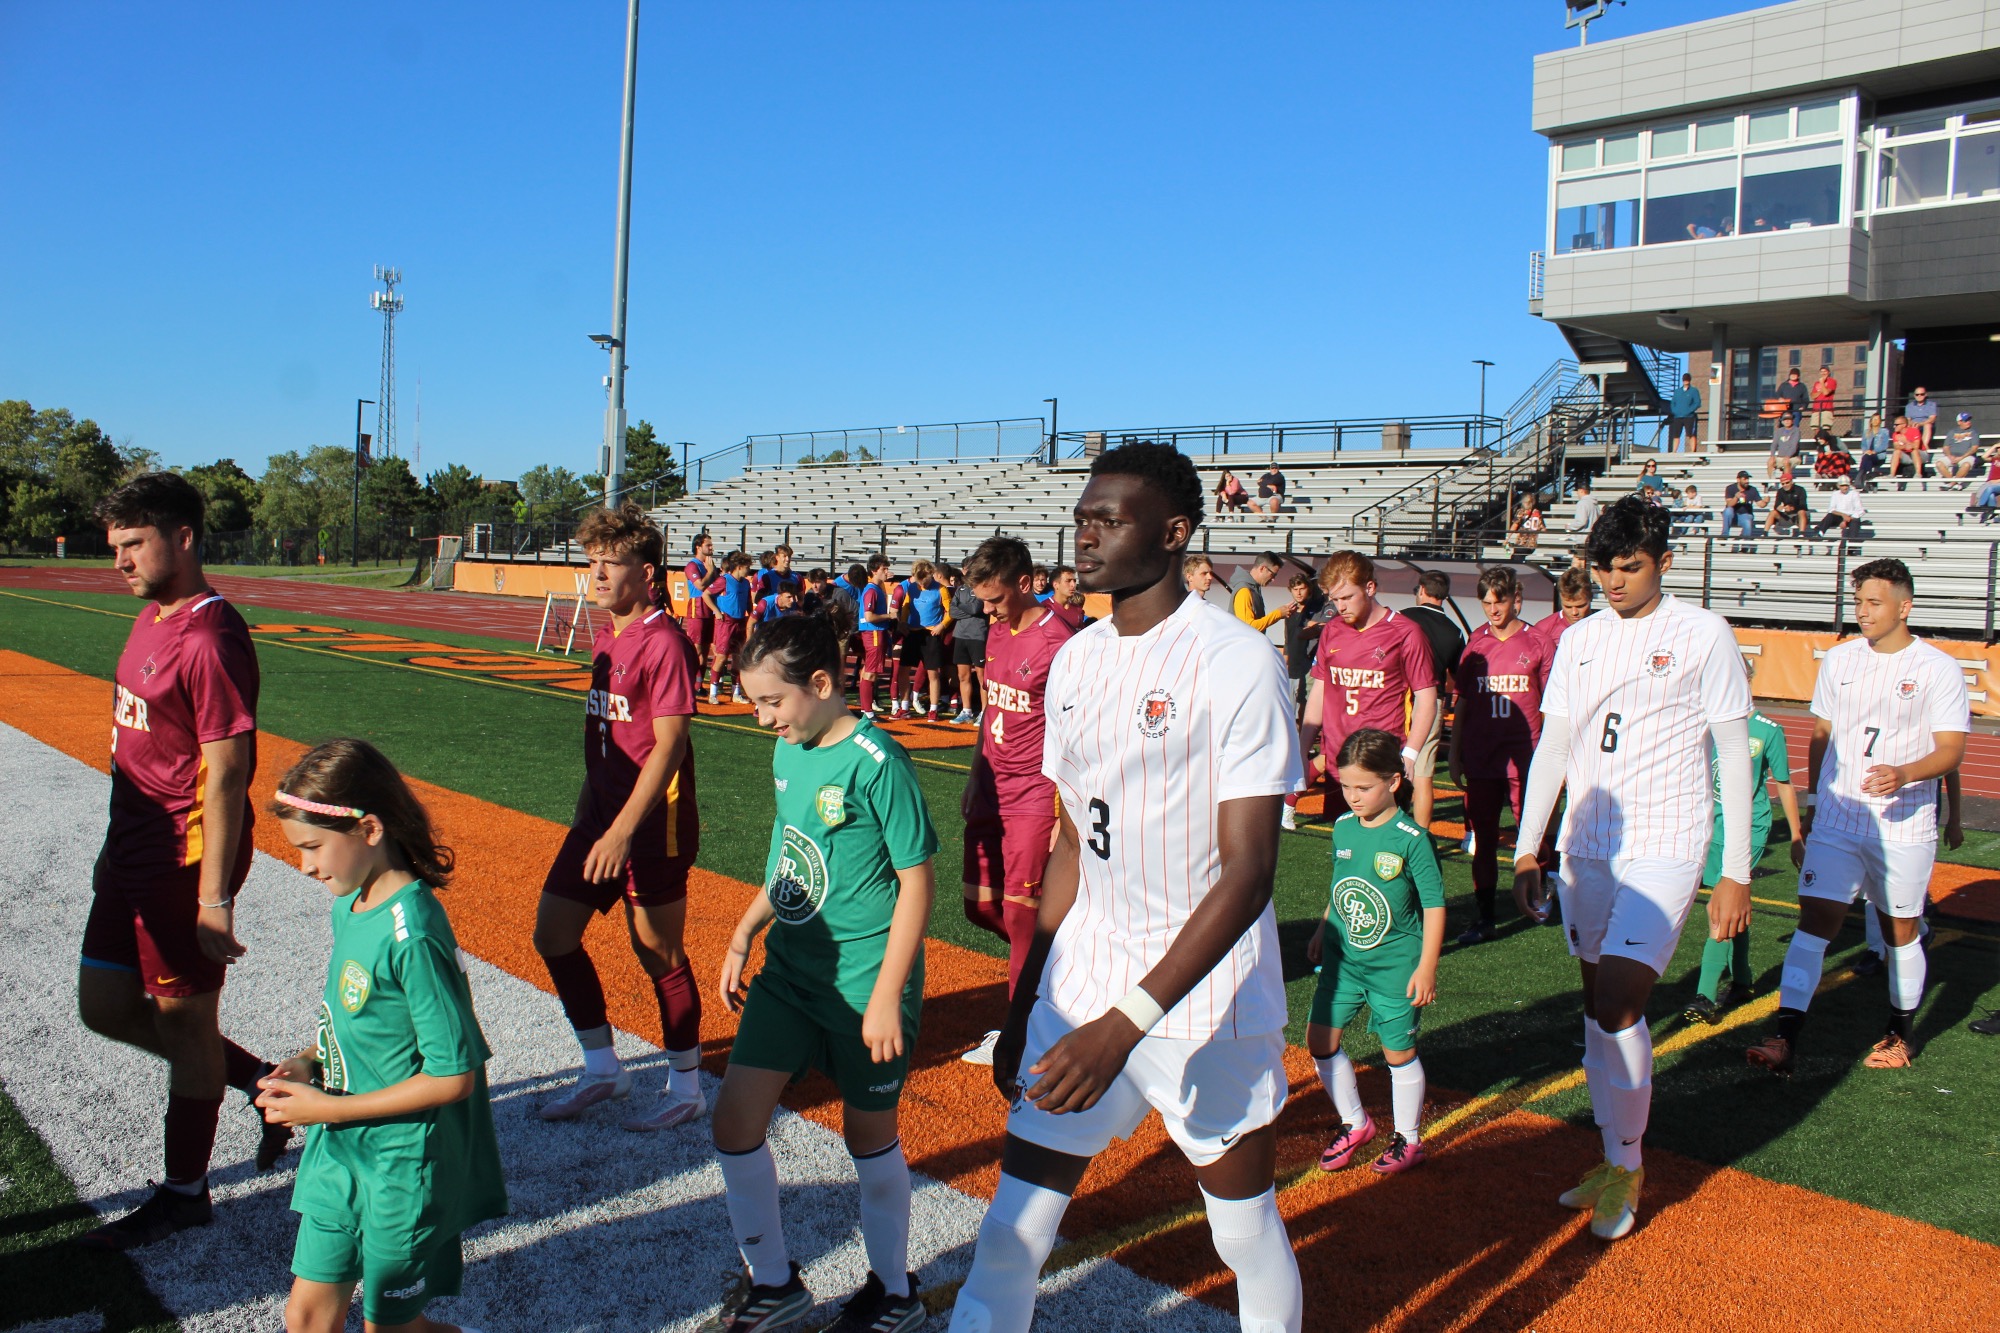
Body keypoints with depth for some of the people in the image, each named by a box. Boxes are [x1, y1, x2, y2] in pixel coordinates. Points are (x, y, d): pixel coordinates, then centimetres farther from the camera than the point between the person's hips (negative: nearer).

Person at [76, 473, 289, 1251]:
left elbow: (226, 775, -23)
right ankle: (262, 1081, 30)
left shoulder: (210, 639, -21)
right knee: (104, 1006, 17)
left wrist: (214, 900, -23)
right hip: (133, 857, 10)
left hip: (185, 863, -10)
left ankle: (184, 1193, 22)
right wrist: (120, 846, 21)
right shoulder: (151, 621, 10)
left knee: (185, 1020, 4)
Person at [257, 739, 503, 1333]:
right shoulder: (350, 905, 0)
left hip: (405, 1166, -8)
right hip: (341, 1152, 8)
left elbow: (453, 1077, -24)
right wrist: (310, 1062, -2)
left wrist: (327, 1108, -19)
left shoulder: (410, 934, -26)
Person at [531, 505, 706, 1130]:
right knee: (553, 933, 11)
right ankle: (603, 1067, 27)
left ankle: (687, 1087, 21)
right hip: (599, 815, 9)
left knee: (658, 954, 2)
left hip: (652, 827, -9)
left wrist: (623, 831, -26)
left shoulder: (664, 643, -16)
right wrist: (597, 817, 20)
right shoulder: (605, 638, 11)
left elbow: (670, 745, -22)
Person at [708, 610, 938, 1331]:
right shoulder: (788, 750, 5)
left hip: (862, 983, -7)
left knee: (869, 1136, 9)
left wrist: (887, 997, -19)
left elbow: (917, 880, -18)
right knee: (735, 1121, 4)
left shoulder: (876, 762, -19)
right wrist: (744, 935, 14)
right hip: (789, 968, 7)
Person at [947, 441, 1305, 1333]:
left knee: (1247, 1232, 11)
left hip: (1207, 1000, -5)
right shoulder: (1074, 660, 5)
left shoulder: (1237, 661, -15)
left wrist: (1125, 1024, -25)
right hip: (1082, 987, 5)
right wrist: (1024, 1007, 11)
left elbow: (1250, 869, -19)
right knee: (1014, 1224, 5)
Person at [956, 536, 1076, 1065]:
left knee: (1020, 913, -5)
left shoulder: (1058, 641, -15)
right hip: (992, 793, 8)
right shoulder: (997, 634, 11)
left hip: (1035, 798, -8)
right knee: (981, 908, 12)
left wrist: (1066, 817, -17)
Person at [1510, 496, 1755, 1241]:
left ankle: (1628, 1165, 9)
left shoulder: (1702, 635, -4)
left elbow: (1734, 757, -3)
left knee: (1617, 1006, -12)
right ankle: (1616, 1160, 25)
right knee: (1599, 1007, 10)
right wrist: (1526, 851, 8)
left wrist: (1736, 873, -6)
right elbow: (1553, 746, 12)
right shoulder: (1579, 641, 10)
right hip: (1587, 845, 5)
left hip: (1664, 849, -5)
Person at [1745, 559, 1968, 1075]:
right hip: (1836, 821, 2)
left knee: (1901, 933, 12)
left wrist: (1903, 774, -28)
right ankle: (1785, 1039, -10)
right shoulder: (1838, 660, 7)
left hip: (1903, 828, -2)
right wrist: (1812, 802, 16)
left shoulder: (1939, 669, -5)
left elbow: (1951, 749, -9)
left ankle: (1900, 1033, 33)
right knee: (1815, 921, -7)